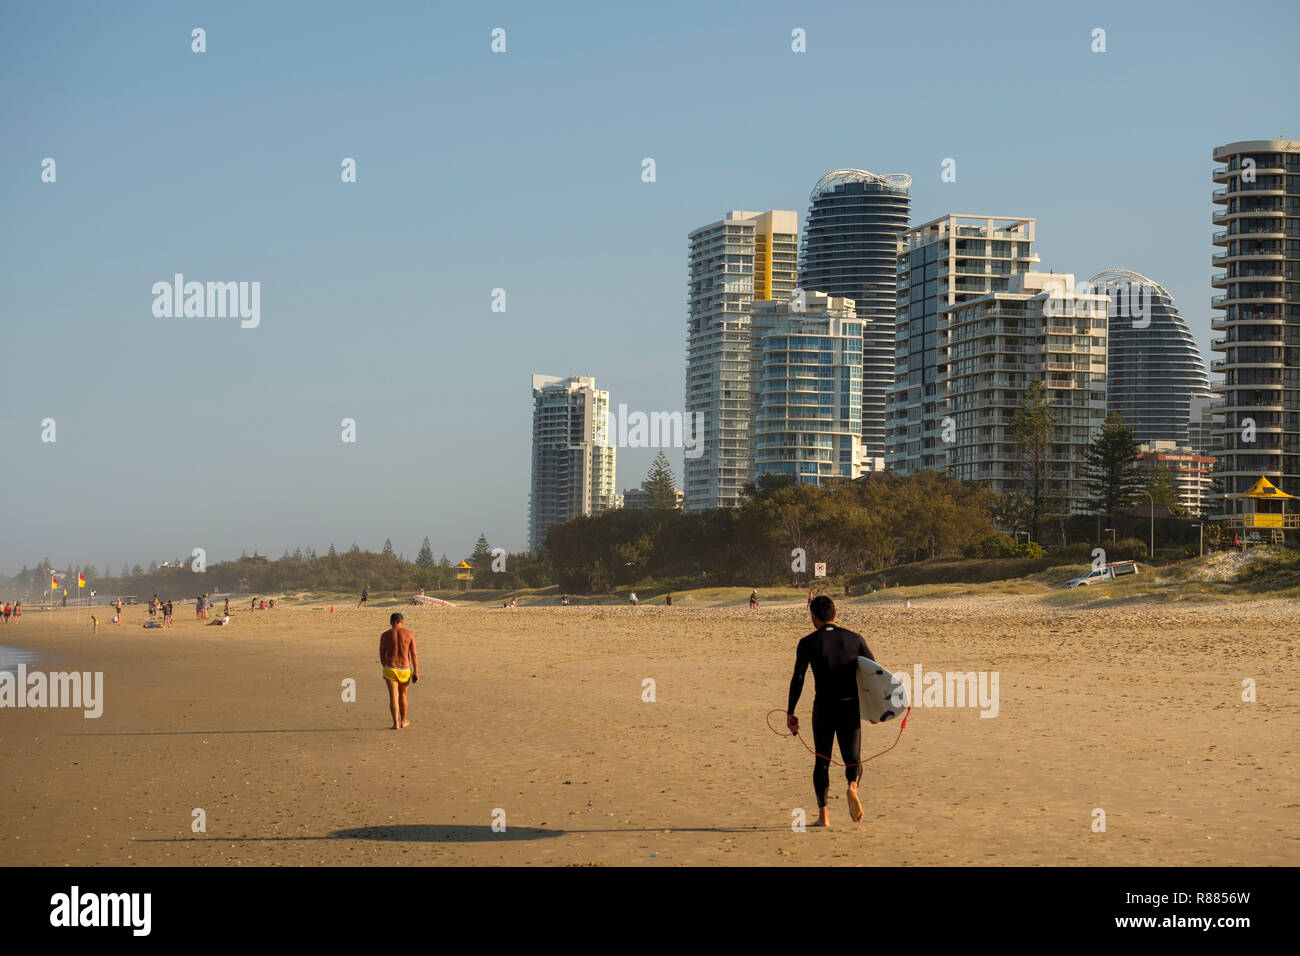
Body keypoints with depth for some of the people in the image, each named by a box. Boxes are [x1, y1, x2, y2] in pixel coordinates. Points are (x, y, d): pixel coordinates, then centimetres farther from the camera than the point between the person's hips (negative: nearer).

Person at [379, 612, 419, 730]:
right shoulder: (409, 634, -4)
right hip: (405, 670, 1)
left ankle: (396, 724, -11)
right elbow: (414, 655, -5)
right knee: (403, 695, 19)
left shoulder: (385, 635, -4)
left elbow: (382, 654, 6)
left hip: (390, 669, -1)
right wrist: (416, 672, -2)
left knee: (393, 697, -3)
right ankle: (403, 722, 30)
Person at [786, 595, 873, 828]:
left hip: (824, 708, -1)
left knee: (822, 761, 13)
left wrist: (790, 712, -4)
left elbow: (798, 679, -8)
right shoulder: (855, 639, 5)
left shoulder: (809, 643, -2)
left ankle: (823, 815, 7)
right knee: (853, 760, 9)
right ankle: (852, 787, -25)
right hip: (851, 707, 1)